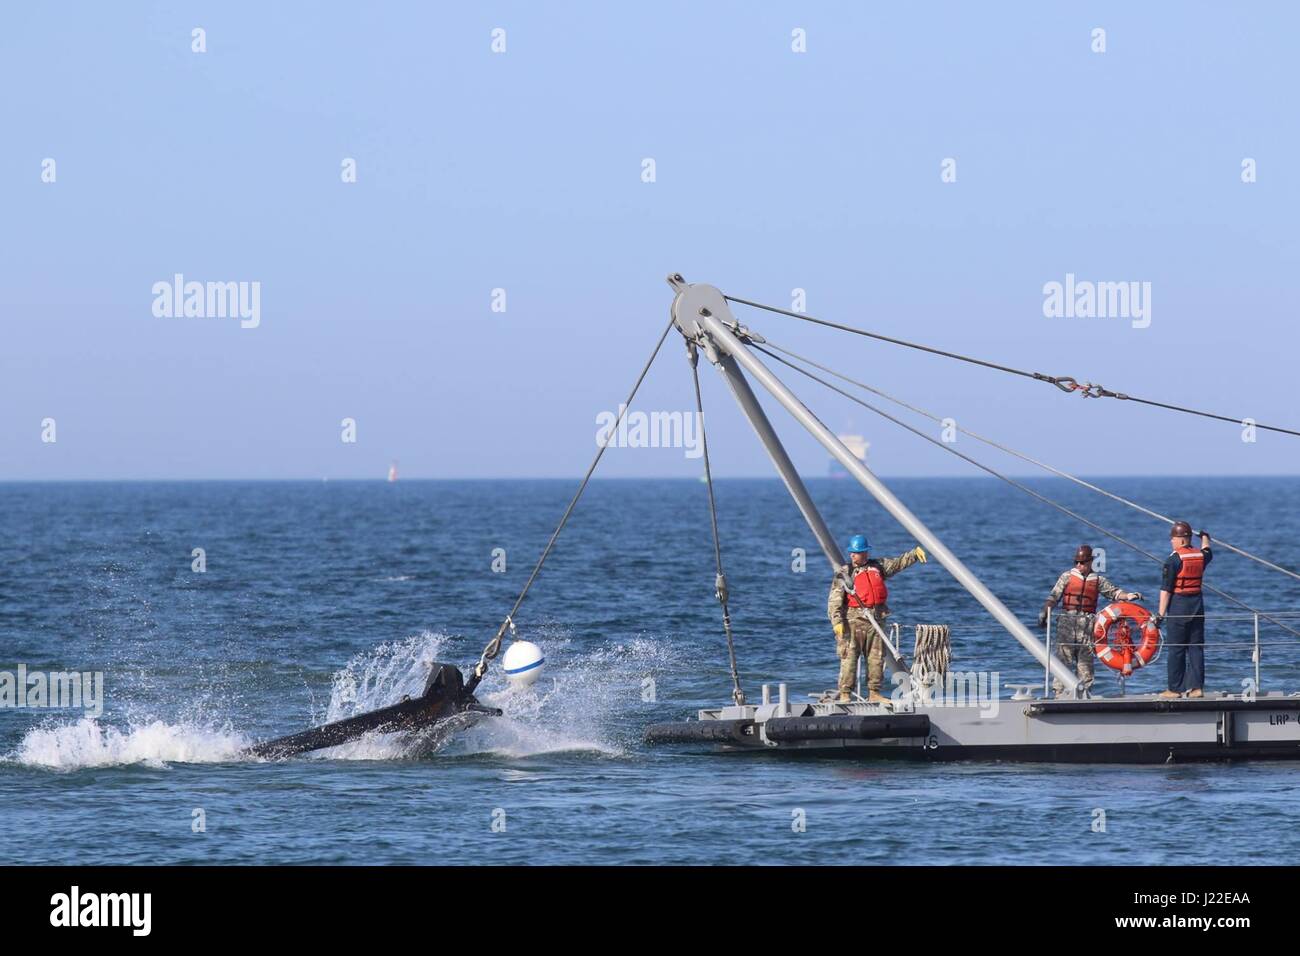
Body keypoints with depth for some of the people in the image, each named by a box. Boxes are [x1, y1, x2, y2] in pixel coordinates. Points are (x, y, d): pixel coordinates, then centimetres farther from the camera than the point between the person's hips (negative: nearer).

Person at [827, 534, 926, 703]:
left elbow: (899, 562, 21)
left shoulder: (878, 567, 13)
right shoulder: (844, 573, -1)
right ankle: (845, 694, -5)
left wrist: (915, 553, 5)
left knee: (877, 658, 6)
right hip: (853, 620, -4)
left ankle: (874, 693, 14)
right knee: (849, 658, -7)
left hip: (876, 621, 4)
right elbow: (834, 600, -7)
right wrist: (837, 621, -18)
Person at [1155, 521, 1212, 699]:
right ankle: (1196, 687, 7)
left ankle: (1175, 689, 1)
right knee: (1196, 648, 8)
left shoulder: (1174, 559, -12)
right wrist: (1205, 538, 55)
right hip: (1197, 604, 6)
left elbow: (1166, 589, -14)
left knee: (1176, 650, -1)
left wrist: (1161, 613, -12)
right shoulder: (1201, 556, 6)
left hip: (1178, 605, -6)